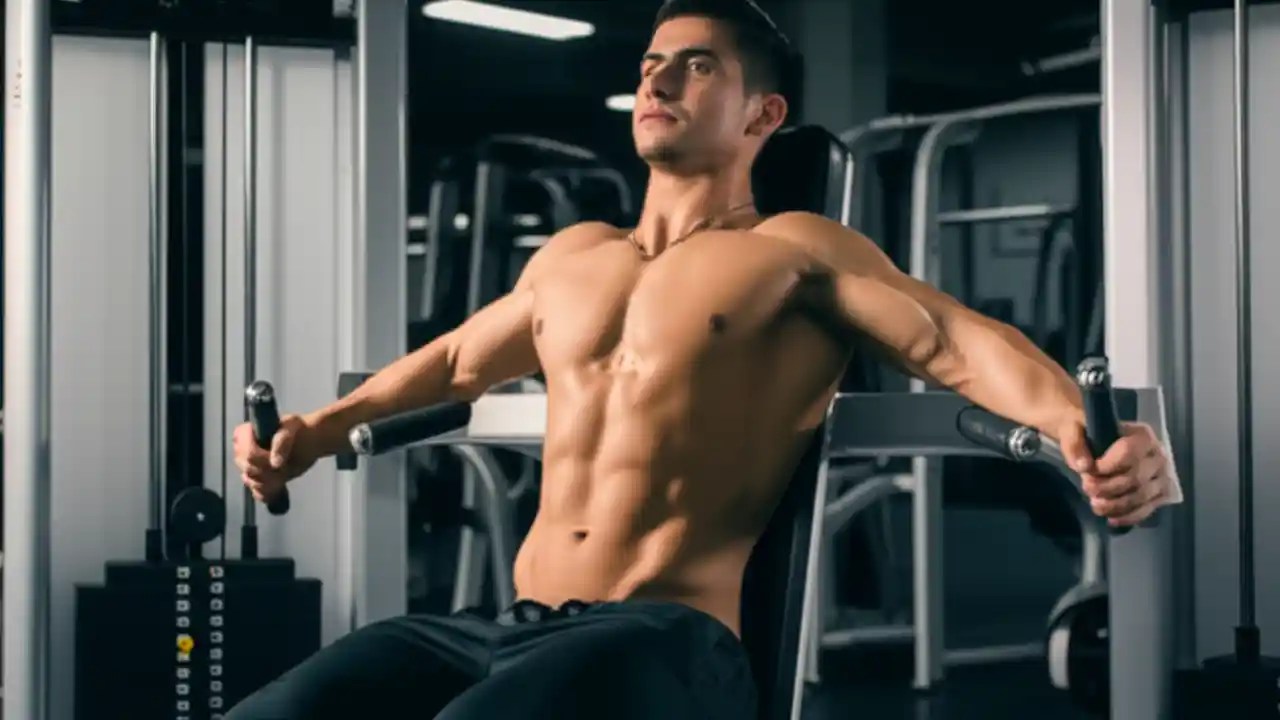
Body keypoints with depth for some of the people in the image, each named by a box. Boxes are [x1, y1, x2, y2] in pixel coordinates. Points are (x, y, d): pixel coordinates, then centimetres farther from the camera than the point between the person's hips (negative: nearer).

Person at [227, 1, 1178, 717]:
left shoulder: (794, 251, 7)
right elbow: (457, 359, 44)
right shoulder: (573, 256, 26)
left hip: (667, 640, -6)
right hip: (508, 629, 6)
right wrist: (316, 431, 47)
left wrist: (1085, 436, -25)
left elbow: (958, 341, -6)